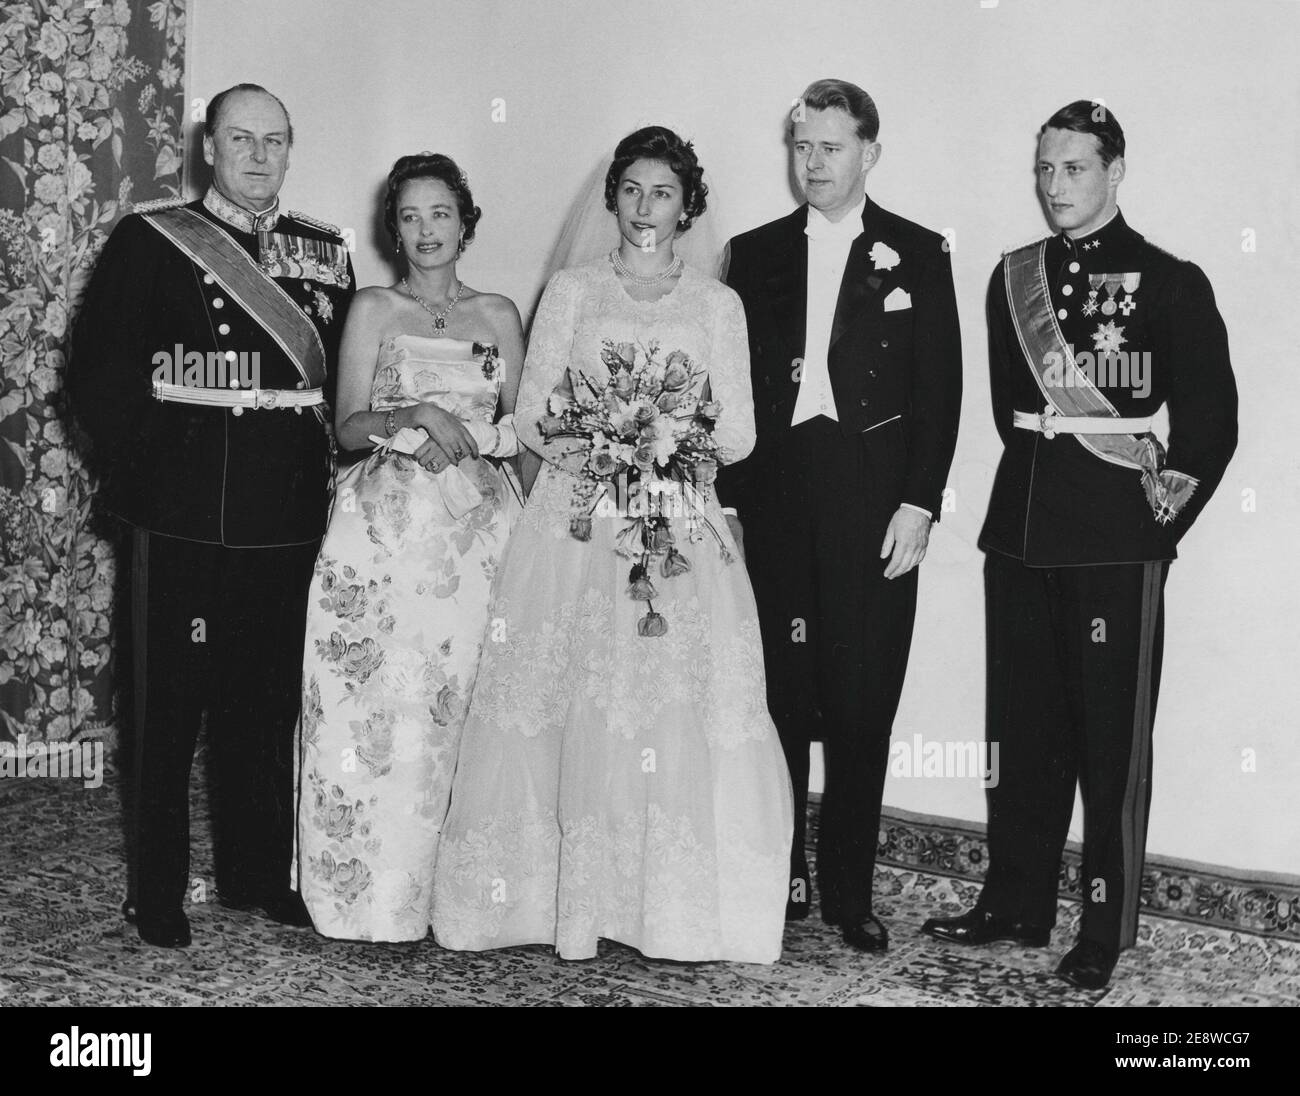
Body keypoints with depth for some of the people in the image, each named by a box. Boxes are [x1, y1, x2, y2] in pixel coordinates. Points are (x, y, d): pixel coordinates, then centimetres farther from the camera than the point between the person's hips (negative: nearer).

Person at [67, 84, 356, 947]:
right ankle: (159, 891, 16)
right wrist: (147, 475, -8)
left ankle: (260, 874, 26)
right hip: (186, 517, -3)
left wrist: (331, 477, 3)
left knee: (271, 703, 12)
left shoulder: (327, 251, 12)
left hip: (292, 513, 4)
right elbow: (100, 374, -4)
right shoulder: (152, 240, 0)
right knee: (173, 703, 4)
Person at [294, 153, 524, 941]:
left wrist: (466, 435, -8)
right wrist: (417, 415, -16)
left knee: (466, 695, -2)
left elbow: (521, 427, 11)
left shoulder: (499, 314, 14)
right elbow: (350, 426, 1)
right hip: (388, 523, -1)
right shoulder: (373, 309, 8)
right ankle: (376, 893, 6)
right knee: (382, 700, -4)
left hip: (480, 521, 2)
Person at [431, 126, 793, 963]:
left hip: (680, 536, 0)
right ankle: (575, 903, 6)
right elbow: (530, 414, 5)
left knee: (677, 713, -5)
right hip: (579, 529, 0)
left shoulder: (718, 304, 10)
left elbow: (739, 433, 7)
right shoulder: (571, 291, 9)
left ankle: (673, 907, 5)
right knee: (578, 712, -4)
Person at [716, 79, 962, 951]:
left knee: (863, 705, 2)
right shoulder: (755, 253, 11)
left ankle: (849, 892, 12)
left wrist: (919, 503, -6)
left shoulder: (918, 254, 6)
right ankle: (778, 879, 16)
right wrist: (728, 495, 1)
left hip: (875, 500, -1)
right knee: (779, 698, 4)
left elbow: (941, 387, 2)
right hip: (776, 497, 2)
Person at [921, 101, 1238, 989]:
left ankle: (1106, 931, 12)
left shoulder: (1172, 283, 0)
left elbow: (1212, 418, -1)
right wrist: (1039, 471, 7)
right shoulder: (1013, 278, 13)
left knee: (1111, 742, 1)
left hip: (1116, 543, -4)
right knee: (1025, 732, 10)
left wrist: (1164, 512, -4)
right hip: (1022, 531, 5)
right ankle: (1017, 905, 22)